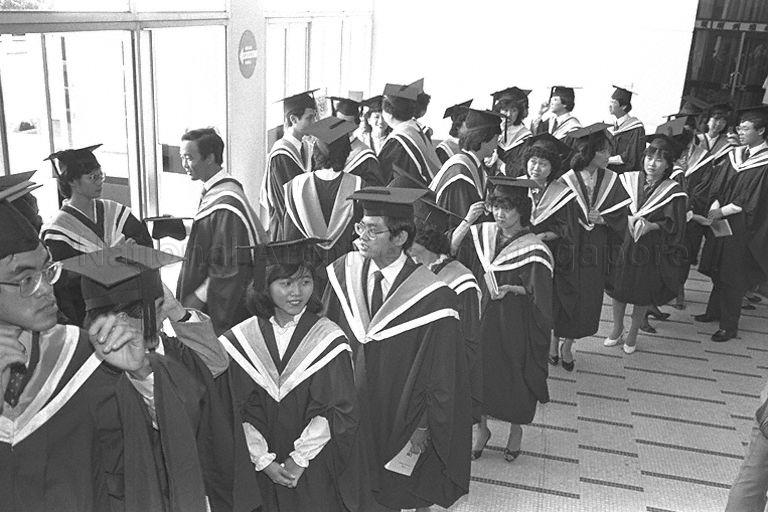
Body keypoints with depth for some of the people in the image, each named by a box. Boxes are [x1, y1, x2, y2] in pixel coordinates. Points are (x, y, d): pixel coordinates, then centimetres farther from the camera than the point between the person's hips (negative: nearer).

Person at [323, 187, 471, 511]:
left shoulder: (432, 300, -27)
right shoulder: (344, 271, -13)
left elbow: (441, 378, -16)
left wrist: (424, 428, -9)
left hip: (400, 420, -3)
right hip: (349, 410, 3)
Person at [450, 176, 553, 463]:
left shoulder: (533, 250, -16)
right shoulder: (484, 234, -2)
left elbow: (540, 294, -12)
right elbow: (450, 248, -8)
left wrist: (511, 289, -24)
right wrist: (467, 221, -20)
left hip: (514, 326, -4)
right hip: (480, 319, 4)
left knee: (513, 378, 12)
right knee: (479, 373, 13)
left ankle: (516, 430, 38)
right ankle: (481, 429, 35)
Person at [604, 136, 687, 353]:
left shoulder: (673, 192, -10)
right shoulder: (629, 180, -3)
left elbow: (674, 226, -9)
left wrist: (651, 225, -23)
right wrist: (629, 219, -17)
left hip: (650, 253, -2)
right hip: (623, 247, 2)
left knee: (642, 297, 12)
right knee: (618, 292, 13)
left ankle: (632, 334, 32)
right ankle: (617, 329, 35)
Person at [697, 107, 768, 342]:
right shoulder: (734, 155, 6)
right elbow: (719, 187, 5)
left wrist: (722, 211, -17)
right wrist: (714, 206, -12)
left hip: (742, 230, -6)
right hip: (720, 224, 6)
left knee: (732, 278, 3)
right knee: (718, 272, 15)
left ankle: (729, 325, 15)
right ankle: (714, 311, 32)